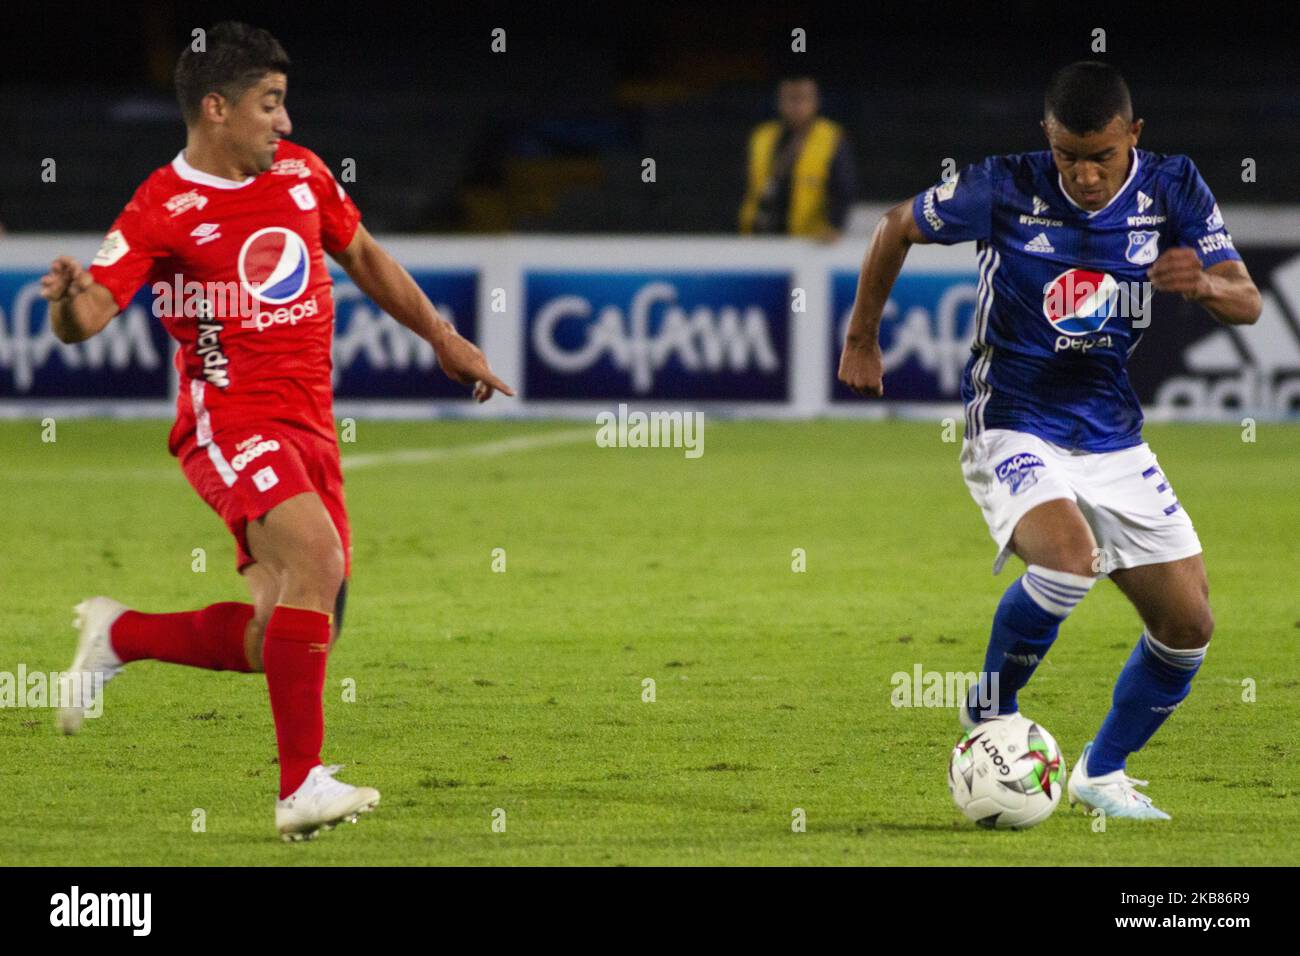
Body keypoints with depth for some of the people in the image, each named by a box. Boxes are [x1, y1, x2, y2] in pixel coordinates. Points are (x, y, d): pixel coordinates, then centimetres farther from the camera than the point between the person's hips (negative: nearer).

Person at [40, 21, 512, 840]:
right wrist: (68, 299, -37)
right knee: (316, 553, -31)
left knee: (292, 638, 4)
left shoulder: (300, 172, 12)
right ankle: (303, 786, -30)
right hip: (232, 418, -7)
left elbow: (364, 257, 27)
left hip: (309, 427, 7)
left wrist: (443, 338, 26)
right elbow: (86, 318, -14)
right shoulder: (165, 209, -8)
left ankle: (119, 636, 26)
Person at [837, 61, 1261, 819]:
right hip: (1015, 432, -4)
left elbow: (1247, 303, -8)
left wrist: (1204, 283, -31)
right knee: (1070, 556, -33)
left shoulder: (1173, 190, -6)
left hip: (1113, 438, 5)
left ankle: (1103, 773, 23)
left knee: (1189, 625, 1)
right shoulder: (1003, 190, -14)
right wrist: (861, 341, 10)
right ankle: (992, 711, -9)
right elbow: (899, 229, 4)